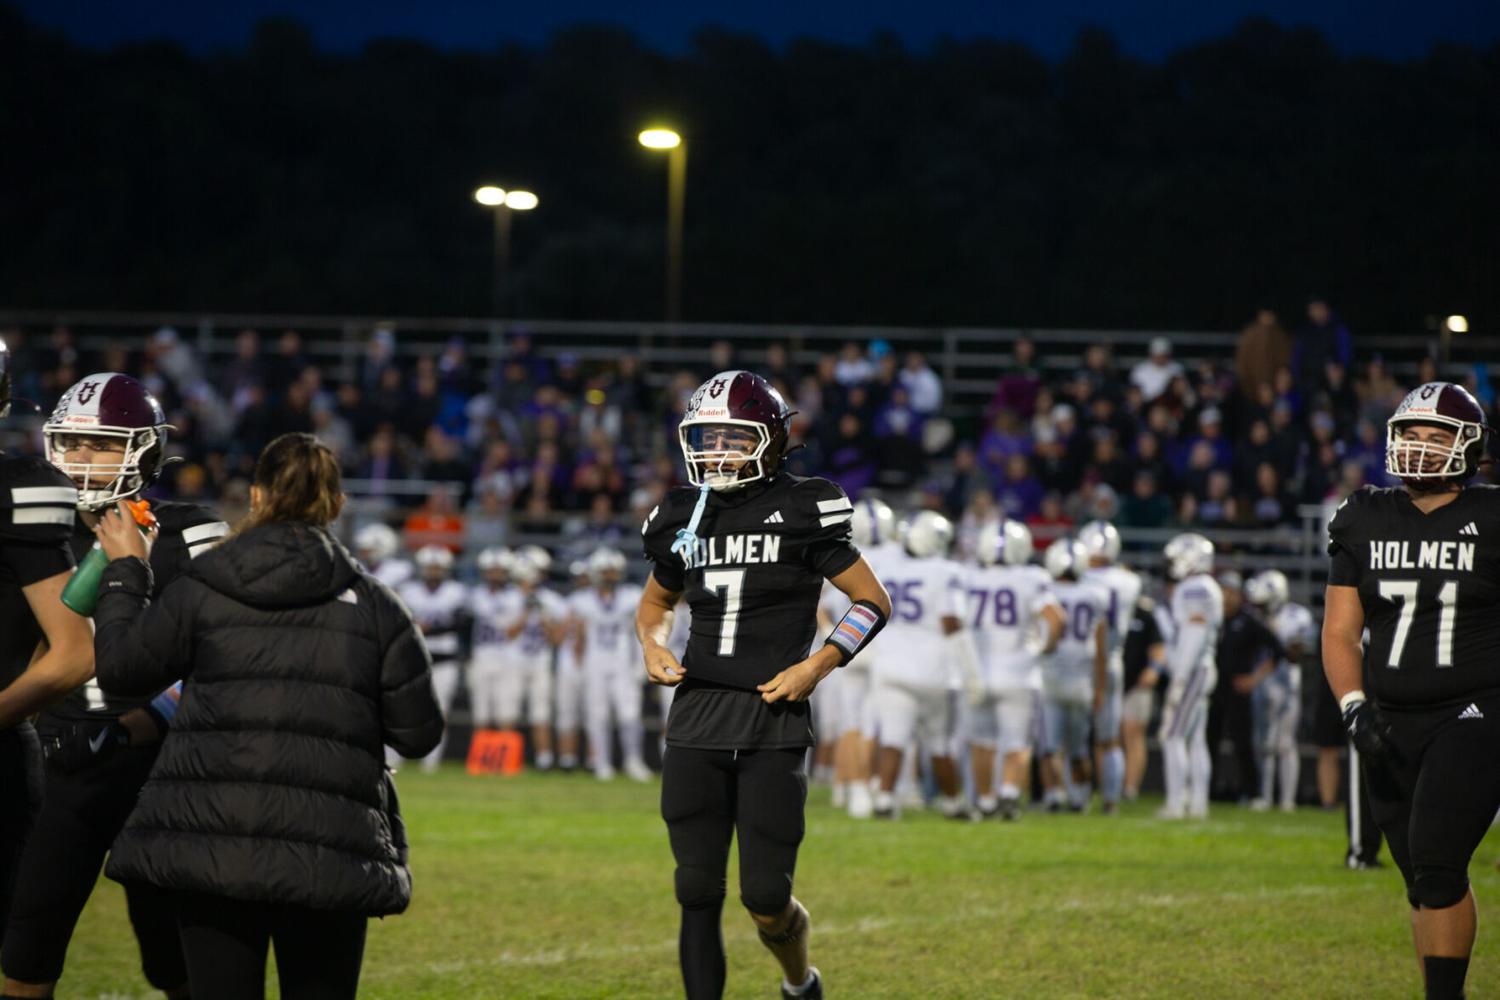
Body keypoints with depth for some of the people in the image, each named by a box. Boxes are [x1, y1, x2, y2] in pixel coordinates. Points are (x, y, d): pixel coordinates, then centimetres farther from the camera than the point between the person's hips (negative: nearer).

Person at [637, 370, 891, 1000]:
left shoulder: (802, 511, -4)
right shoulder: (684, 517, 10)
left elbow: (873, 603, 2)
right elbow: (655, 602, 27)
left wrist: (817, 667, -10)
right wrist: (652, 645, 5)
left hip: (773, 721, -4)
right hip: (696, 718, 4)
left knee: (766, 897, -4)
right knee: (697, 893, 0)